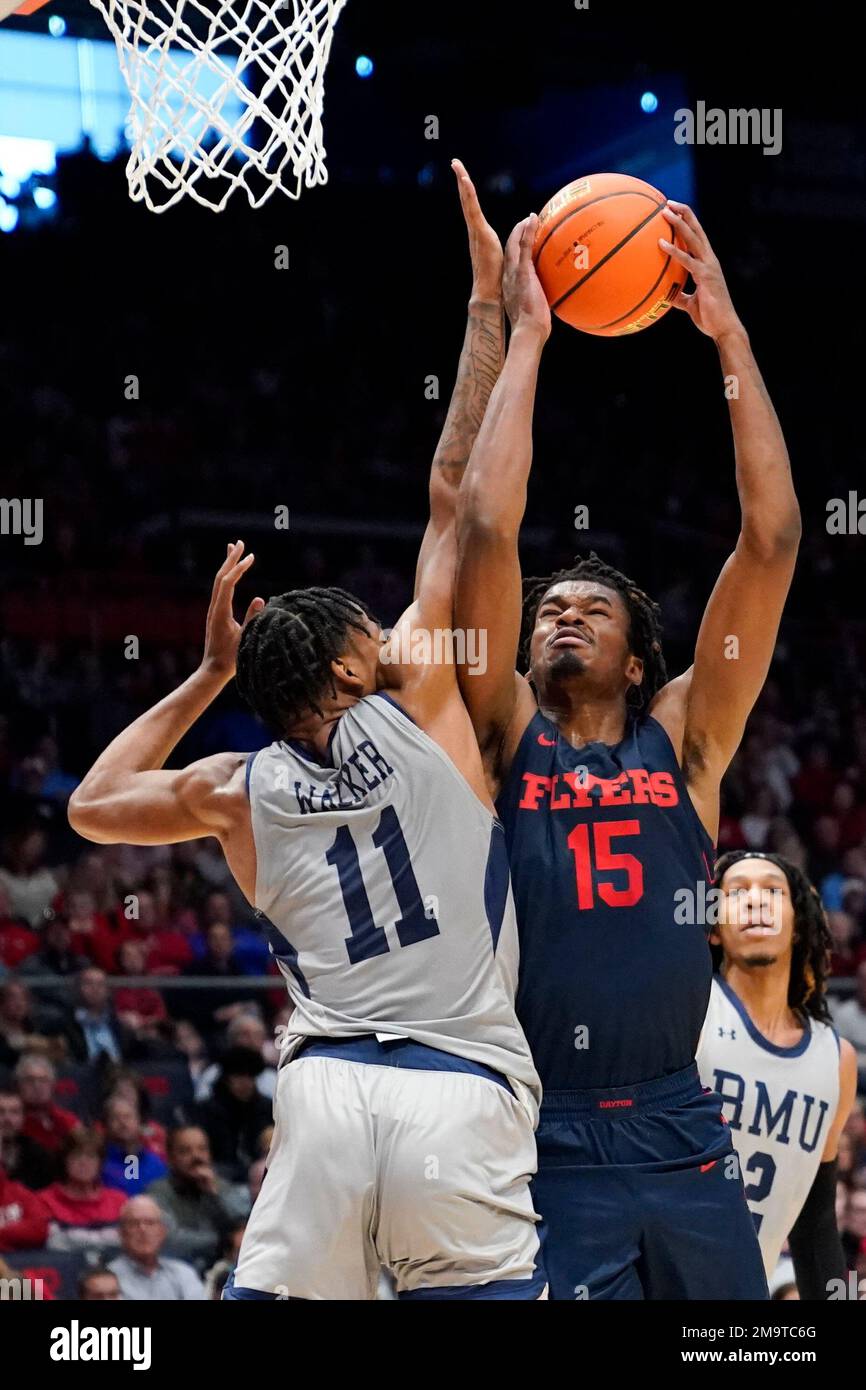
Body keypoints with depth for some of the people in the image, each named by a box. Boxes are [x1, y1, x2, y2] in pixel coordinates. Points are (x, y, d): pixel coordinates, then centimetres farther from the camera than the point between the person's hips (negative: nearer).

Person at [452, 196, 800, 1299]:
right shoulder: (507, 738, 7)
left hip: (681, 1136, 3)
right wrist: (524, 337, -1)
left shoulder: (684, 742, 11)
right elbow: (485, 529, -4)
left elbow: (771, 538, 4)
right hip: (548, 1140, -2)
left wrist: (727, 331, 1)